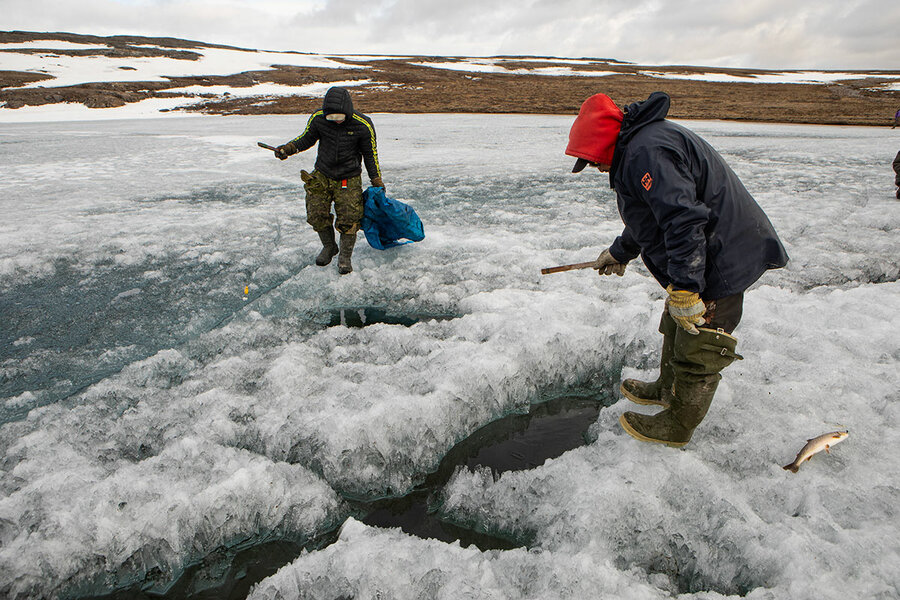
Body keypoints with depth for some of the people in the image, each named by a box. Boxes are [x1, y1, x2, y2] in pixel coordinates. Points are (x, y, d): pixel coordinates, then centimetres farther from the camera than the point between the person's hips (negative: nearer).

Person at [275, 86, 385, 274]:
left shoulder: (363, 125, -15)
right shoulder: (318, 119, -10)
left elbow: (370, 153, -3)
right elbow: (306, 139, 7)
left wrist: (377, 181, -3)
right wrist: (288, 148, -10)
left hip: (349, 179, -2)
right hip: (322, 175, 3)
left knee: (348, 219, -5)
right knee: (316, 215, 2)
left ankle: (345, 256, 16)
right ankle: (329, 247, 28)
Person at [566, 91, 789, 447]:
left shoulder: (646, 152, -23)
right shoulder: (643, 145, 13)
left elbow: (684, 219, -33)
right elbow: (654, 215, 26)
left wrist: (683, 289, -33)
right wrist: (620, 251, 34)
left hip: (721, 261, -11)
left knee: (696, 346, 3)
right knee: (676, 327, 25)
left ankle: (676, 427, 20)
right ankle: (667, 390, 46)